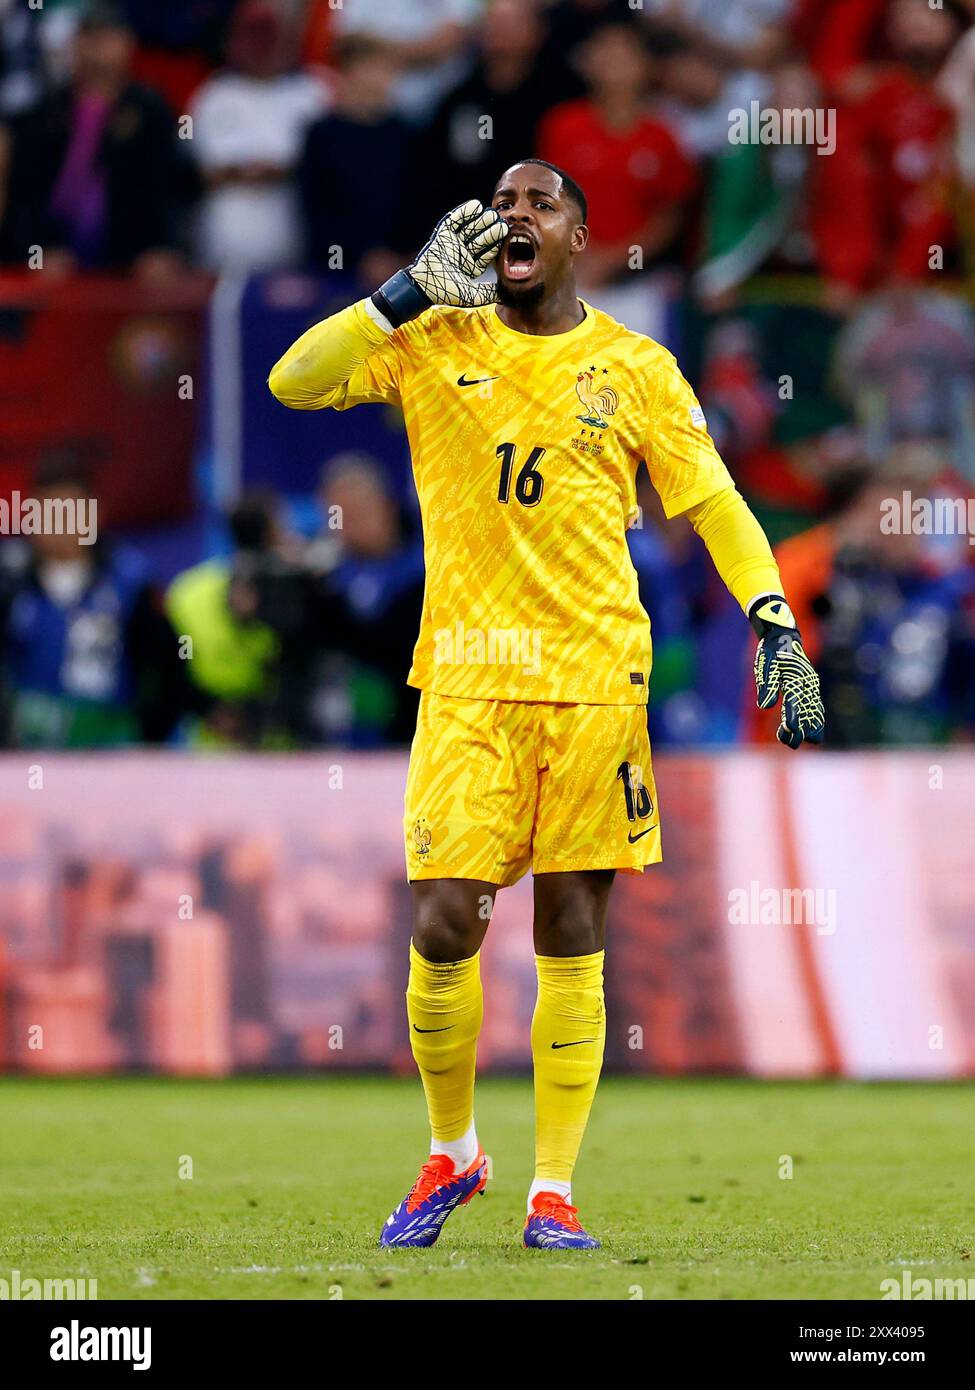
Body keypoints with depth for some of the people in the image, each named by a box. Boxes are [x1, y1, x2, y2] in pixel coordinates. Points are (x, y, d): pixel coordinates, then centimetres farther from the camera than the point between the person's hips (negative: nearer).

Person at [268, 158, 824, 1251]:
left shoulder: (635, 369, 7)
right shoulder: (434, 344, 7)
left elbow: (714, 505, 9)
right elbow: (294, 382, -5)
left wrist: (775, 622, -4)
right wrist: (415, 289, -11)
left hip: (596, 675, 0)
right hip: (468, 678, 0)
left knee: (572, 939, 1)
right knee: (445, 923, -9)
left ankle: (554, 1194, 8)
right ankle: (451, 1155, 14)